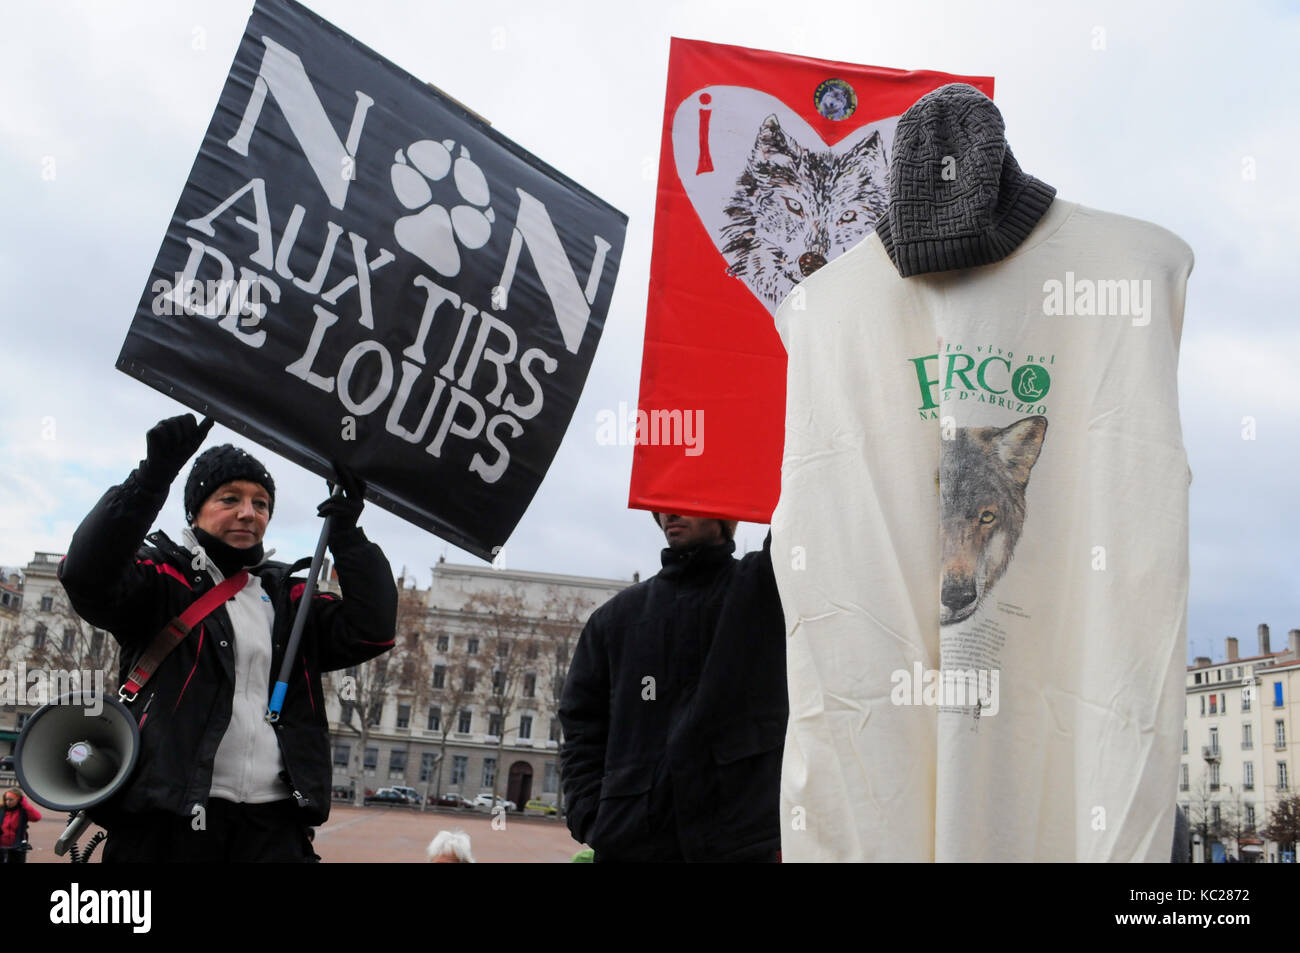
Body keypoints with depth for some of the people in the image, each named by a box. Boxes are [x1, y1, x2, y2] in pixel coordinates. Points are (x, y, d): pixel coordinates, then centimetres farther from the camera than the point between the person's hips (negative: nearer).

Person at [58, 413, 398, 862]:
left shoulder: (288, 599, 18)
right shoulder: (164, 580, 5)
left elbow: (371, 633, 7)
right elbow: (86, 575, -14)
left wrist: (348, 536, 1)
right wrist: (152, 477, -22)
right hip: (165, 819, -3)